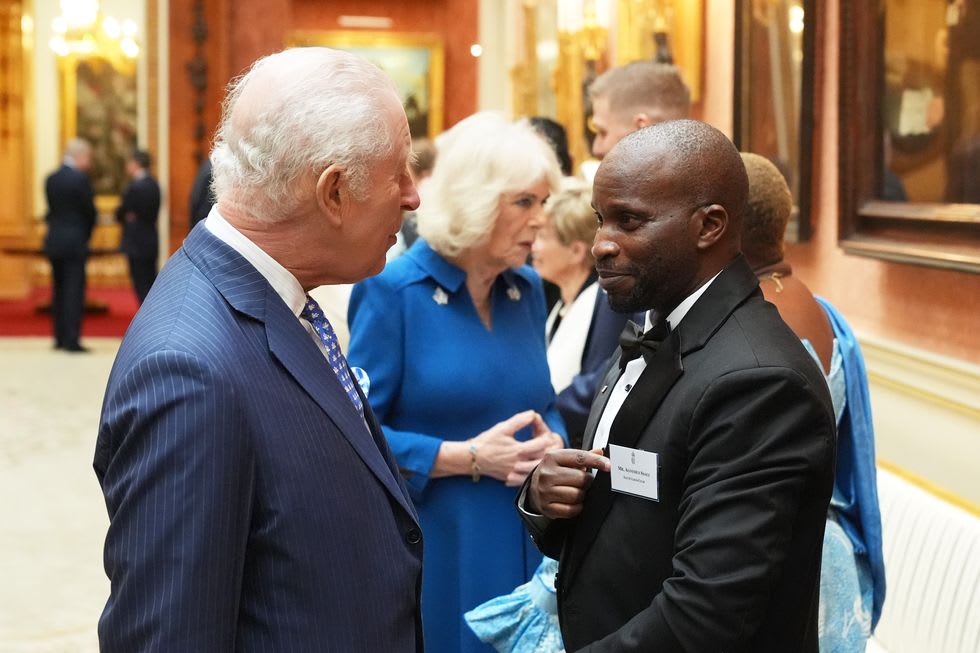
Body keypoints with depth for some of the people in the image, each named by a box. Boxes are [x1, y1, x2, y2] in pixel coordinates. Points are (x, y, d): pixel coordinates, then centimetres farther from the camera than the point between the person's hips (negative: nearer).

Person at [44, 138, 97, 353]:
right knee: (74, 291, -4)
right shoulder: (80, 179, -12)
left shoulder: (51, 179, 7)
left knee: (59, 291, 13)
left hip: (53, 240, 6)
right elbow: (89, 211, -7)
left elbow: (52, 209, 10)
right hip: (74, 241, -6)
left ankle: (60, 338, 15)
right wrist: (86, 236, 9)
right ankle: (71, 340, -7)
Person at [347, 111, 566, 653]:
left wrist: (552, 445, -6)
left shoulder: (527, 289, 8)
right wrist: (468, 458, -19)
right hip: (430, 551, -6)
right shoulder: (392, 290, -11)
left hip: (522, 544, 6)